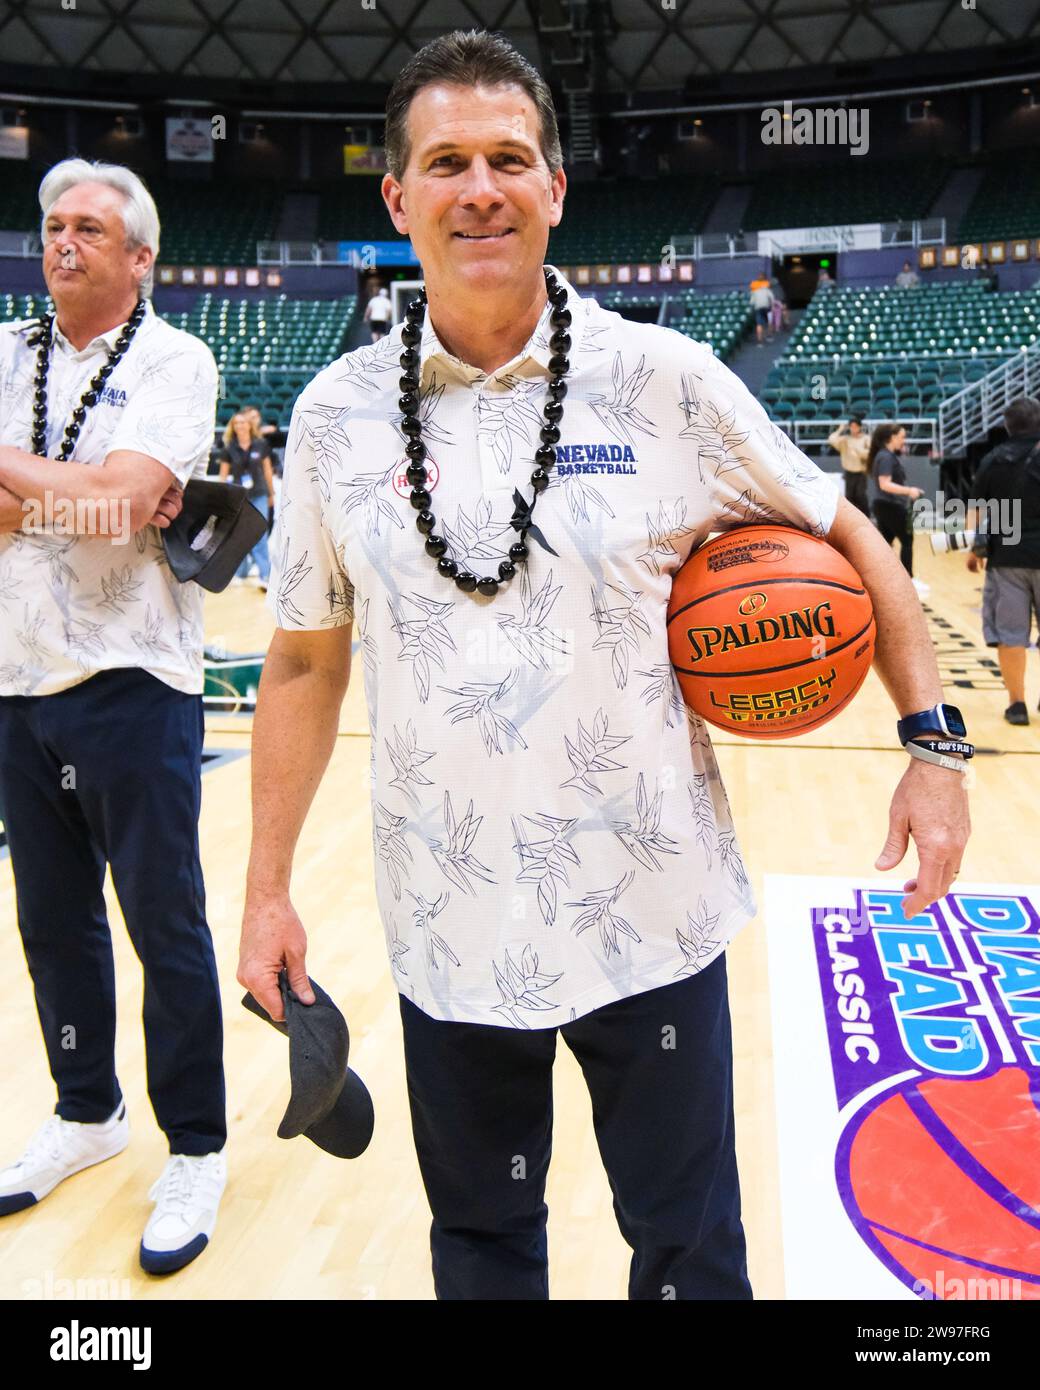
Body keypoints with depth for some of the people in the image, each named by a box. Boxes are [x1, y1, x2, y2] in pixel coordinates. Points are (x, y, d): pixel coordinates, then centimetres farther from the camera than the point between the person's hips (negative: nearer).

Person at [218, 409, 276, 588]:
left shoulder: (261, 445, -1)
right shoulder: (229, 449, -1)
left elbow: (267, 470, 8)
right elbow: (223, 475, 5)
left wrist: (271, 494, 11)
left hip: (259, 496, -1)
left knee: (260, 537, -6)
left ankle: (265, 576, -7)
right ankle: (241, 572, 23)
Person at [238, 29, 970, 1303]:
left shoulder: (662, 379, -6)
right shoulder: (336, 413, -1)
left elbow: (844, 538, 4)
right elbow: (304, 663, 5)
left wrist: (930, 744, -3)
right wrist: (268, 889, 6)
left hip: (650, 918, -1)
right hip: (449, 935, 2)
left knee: (689, 1248, 16)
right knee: (479, 1240, 21)